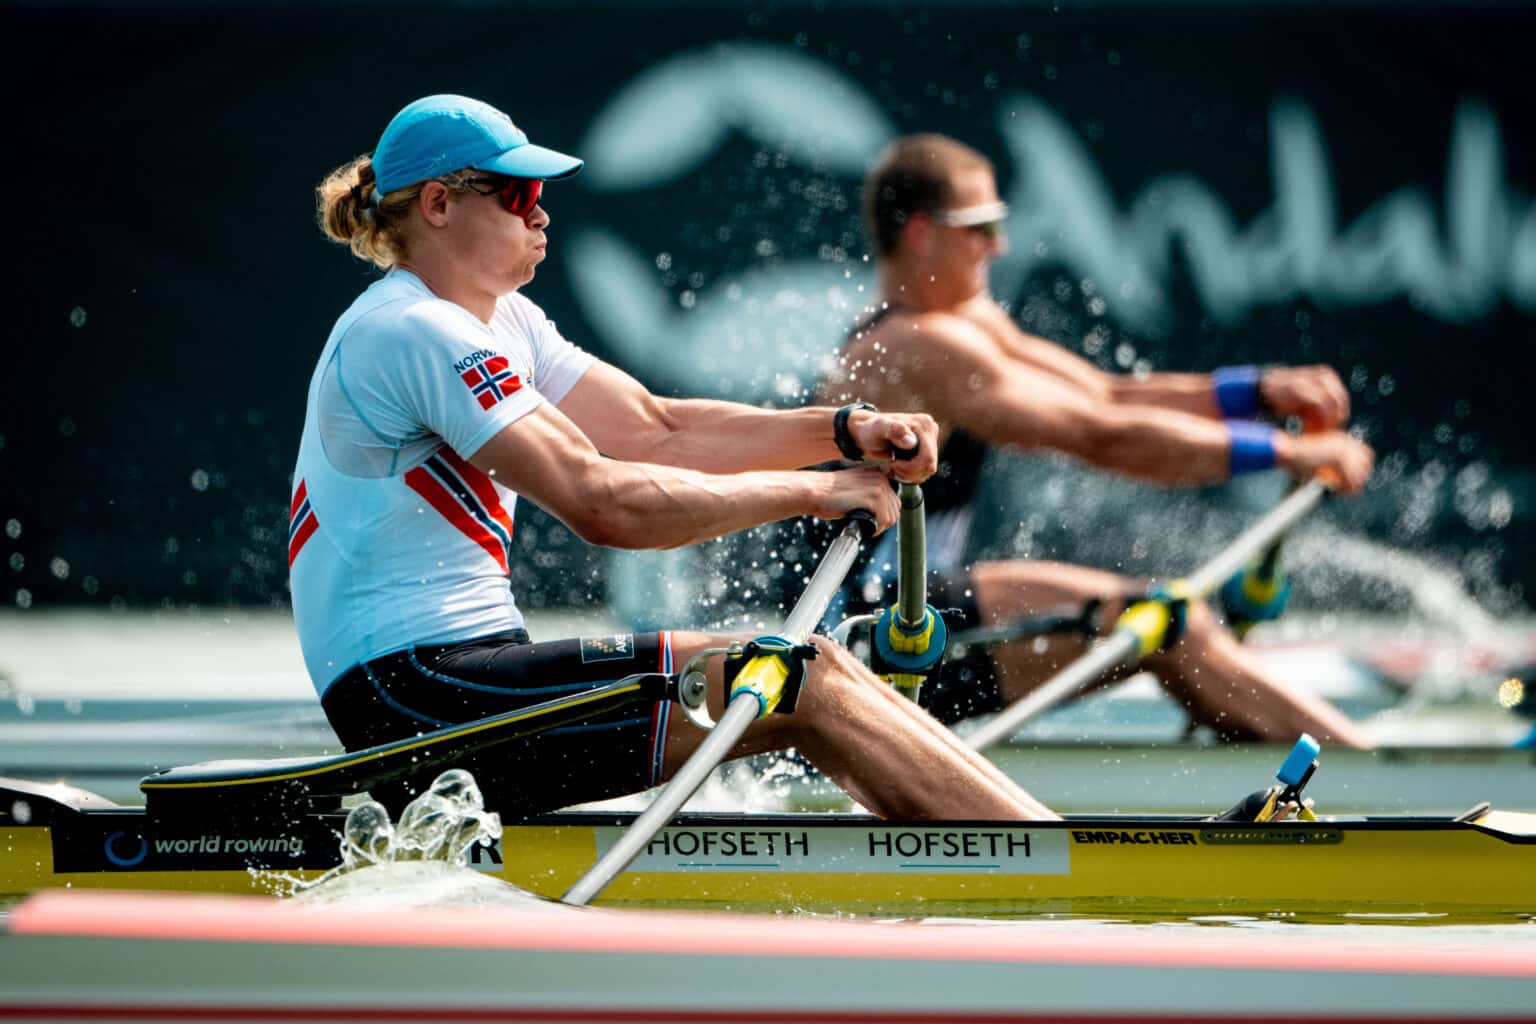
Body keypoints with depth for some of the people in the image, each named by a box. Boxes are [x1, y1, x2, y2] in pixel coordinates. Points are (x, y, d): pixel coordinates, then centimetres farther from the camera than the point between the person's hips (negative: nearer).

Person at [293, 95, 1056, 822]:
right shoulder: (413, 333, -16)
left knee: (812, 670, 0)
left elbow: (655, 430, 12)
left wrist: (844, 431, -1)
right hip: (414, 696, -10)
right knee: (804, 685, -16)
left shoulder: (501, 321, 17)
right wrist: (807, 491, -16)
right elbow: (600, 502, -23)